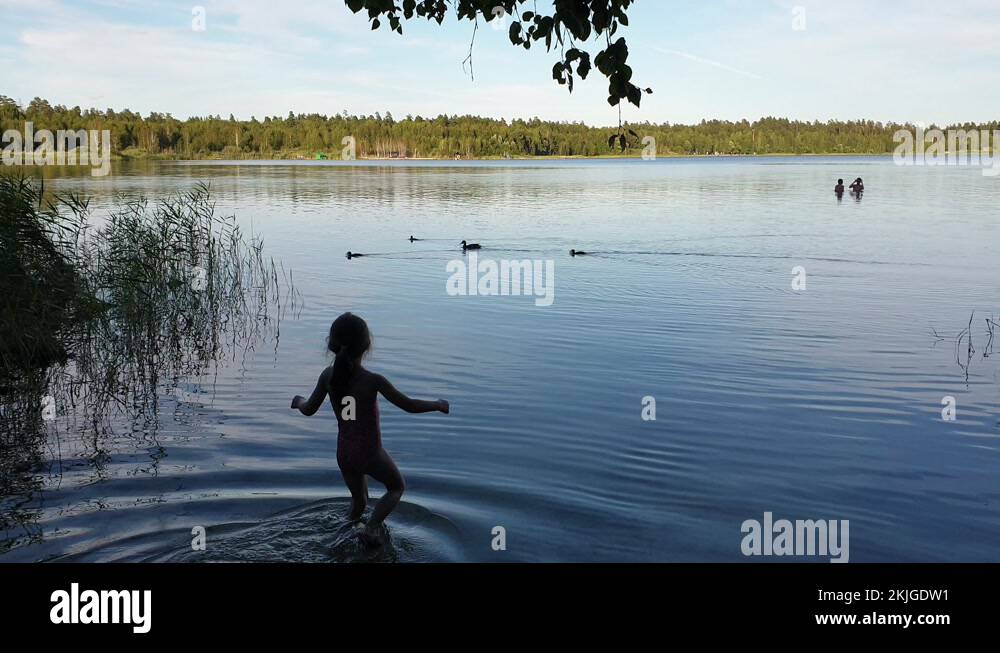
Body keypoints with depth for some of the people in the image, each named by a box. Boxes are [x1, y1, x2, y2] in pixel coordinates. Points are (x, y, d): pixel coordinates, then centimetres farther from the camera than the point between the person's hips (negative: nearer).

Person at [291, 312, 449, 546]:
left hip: (344, 455, 5)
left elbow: (309, 410, 1)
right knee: (397, 487, 22)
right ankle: (370, 529, 6)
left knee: (358, 501, 30)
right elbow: (409, 405, -18)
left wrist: (299, 401, 24)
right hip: (370, 454, -5)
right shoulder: (373, 380, -24)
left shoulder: (328, 376, -10)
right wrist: (438, 405, -1)